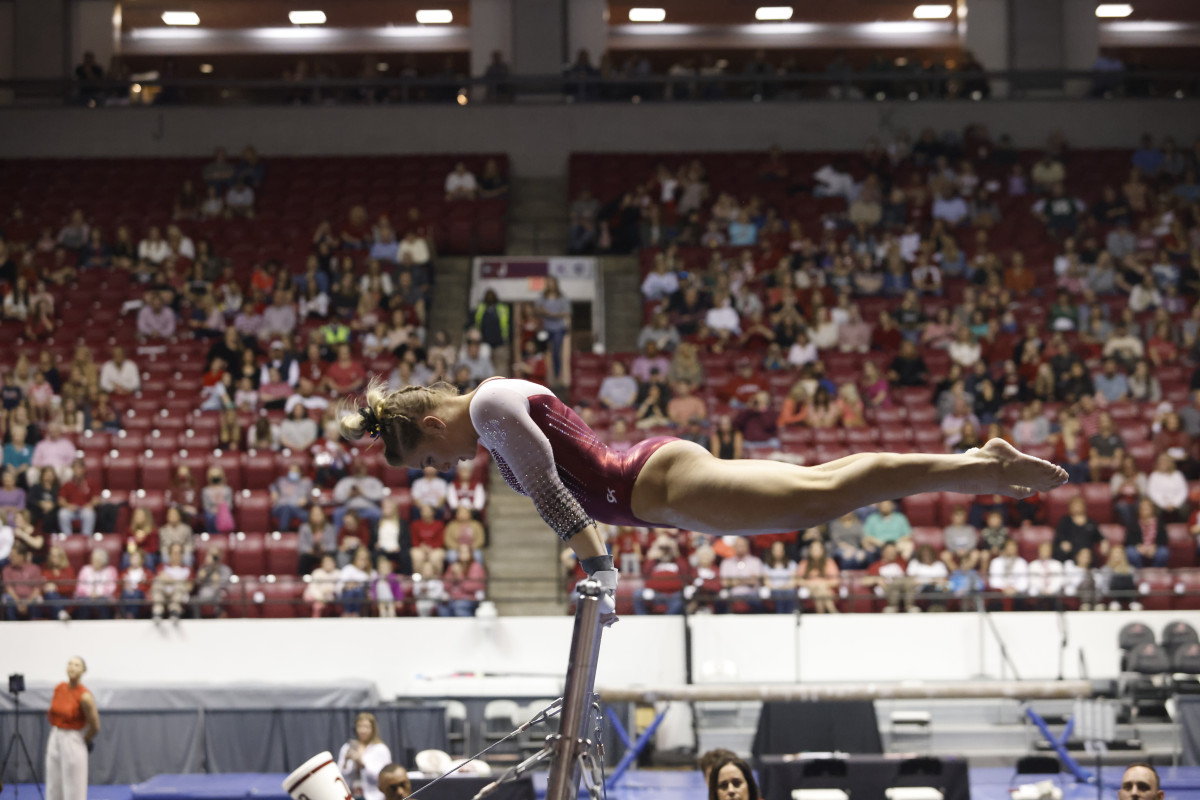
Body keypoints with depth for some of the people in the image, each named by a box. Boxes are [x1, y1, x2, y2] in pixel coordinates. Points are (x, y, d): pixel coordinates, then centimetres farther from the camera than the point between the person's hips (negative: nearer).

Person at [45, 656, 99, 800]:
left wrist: (84, 742, 1)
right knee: (54, 788, 10)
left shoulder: (84, 696, -18)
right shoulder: (58, 688, 1)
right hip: (54, 740, 7)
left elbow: (95, 727, -13)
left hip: (73, 743, -7)